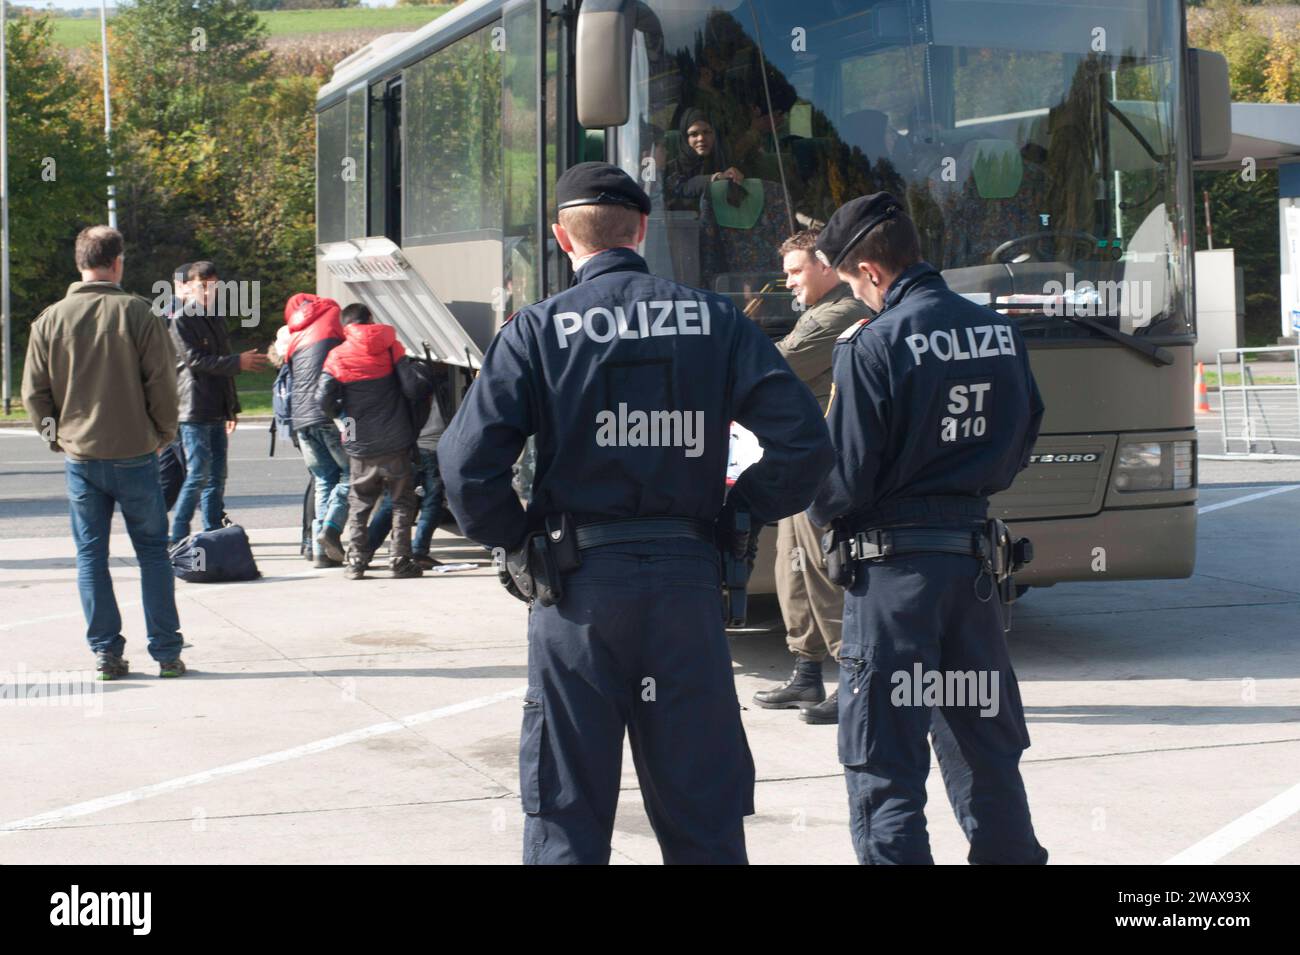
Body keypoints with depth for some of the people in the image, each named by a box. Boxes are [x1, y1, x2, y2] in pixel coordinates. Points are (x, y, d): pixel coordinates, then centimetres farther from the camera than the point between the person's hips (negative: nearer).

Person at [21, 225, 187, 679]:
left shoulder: (51, 319, 0)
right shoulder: (137, 313, -9)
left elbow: (33, 391, 3)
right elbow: (162, 383, -7)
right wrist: (163, 433, 8)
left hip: (78, 455, 2)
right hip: (134, 454, -2)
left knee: (90, 556, 9)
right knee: (153, 552, 7)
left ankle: (105, 651, 7)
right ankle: (166, 652, 6)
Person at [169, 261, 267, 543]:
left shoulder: (217, 318, 18)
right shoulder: (182, 321, -7)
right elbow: (196, 359, -17)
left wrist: (232, 408, 21)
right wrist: (238, 362, -21)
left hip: (216, 411, 8)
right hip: (195, 411, -8)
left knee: (217, 476, 8)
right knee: (198, 474, -10)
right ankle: (177, 539, -5)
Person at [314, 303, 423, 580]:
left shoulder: (338, 357, -3)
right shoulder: (390, 347, 0)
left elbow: (324, 400, -7)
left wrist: (341, 414, 13)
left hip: (360, 445, 0)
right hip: (396, 443, 0)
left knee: (359, 505, 13)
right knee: (401, 502, 9)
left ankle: (356, 561, 7)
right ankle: (401, 560, 4)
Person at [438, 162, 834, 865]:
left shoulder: (538, 329, -3)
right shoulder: (712, 319, 2)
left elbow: (467, 463, -13)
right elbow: (804, 440, -5)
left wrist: (514, 544, 2)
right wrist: (740, 516, 7)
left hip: (579, 587, -2)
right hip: (688, 582, 2)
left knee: (566, 813, 8)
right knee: (703, 810, 11)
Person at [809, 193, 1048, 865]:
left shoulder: (873, 345, -15)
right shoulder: (999, 333, 4)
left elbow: (843, 476, -13)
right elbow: (1022, 443, 15)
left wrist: (823, 510, 7)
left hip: (894, 563, -6)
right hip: (975, 554, 6)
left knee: (884, 762, 0)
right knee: (985, 746, 18)